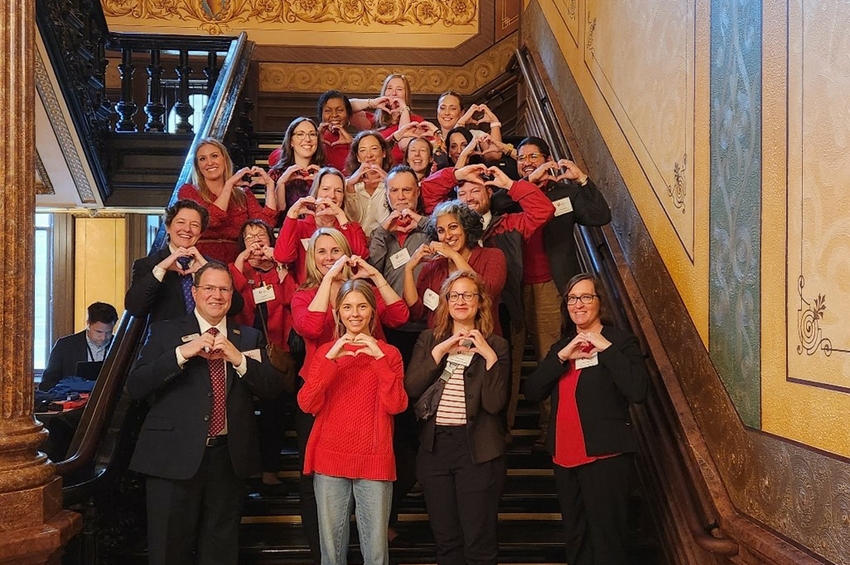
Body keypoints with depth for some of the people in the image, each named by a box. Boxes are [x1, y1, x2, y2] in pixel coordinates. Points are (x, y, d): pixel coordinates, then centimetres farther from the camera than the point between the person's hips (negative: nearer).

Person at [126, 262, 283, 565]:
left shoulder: (249, 338, 10)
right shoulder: (164, 332, 3)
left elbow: (272, 388, -1)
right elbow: (134, 387, -8)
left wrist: (239, 359, -16)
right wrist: (182, 353, -18)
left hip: (228, 458, 2)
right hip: (174, 456, -2)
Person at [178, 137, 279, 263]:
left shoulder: (242, 194, 16)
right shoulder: (188, 191, 8)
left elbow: (267, 222, 0)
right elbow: (210, 219, -11)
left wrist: (269, 184, 1)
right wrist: (229, 183, -5)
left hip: (237, 262, 2)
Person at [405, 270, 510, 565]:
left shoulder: (495, 346, 0)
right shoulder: (429, 340, 7)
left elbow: (494, 403, -12)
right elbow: (411, 389, -7)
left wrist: (490, 357, -18)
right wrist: (439, 352, -13)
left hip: (477, 449, -3)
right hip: (434, 446, 3)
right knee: (445, 540, 14)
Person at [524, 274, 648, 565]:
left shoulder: (621, 341, -4)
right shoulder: (561, 346, 14)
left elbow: (637, 391, -20)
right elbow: (532, 391, 1)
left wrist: (606, 348, -19)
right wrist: (562, 356, -10)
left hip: (605, 456, -6)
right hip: (565, 456, 7)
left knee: (606, 541, -1)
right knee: (575, 539, 16)